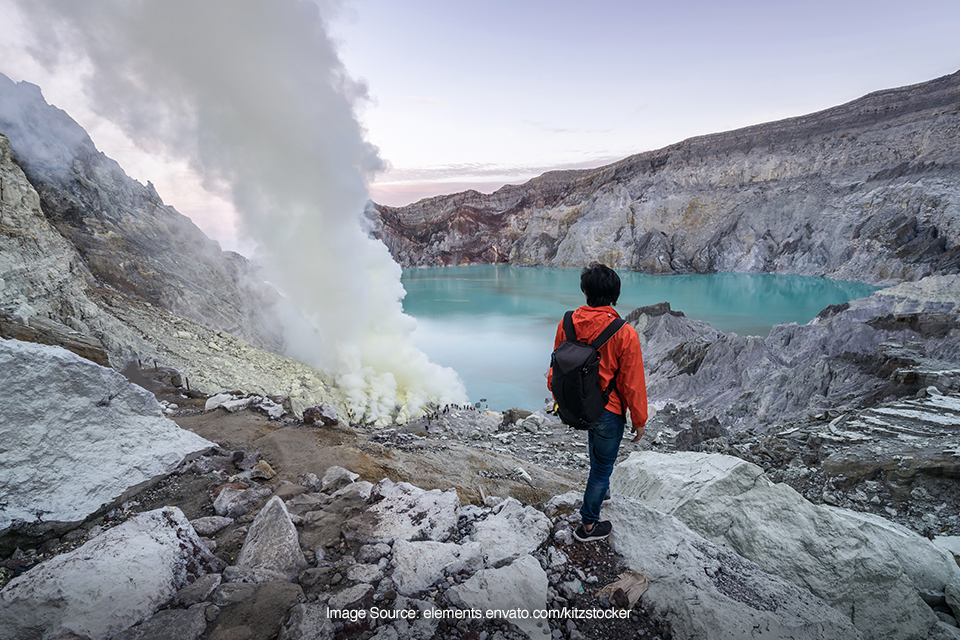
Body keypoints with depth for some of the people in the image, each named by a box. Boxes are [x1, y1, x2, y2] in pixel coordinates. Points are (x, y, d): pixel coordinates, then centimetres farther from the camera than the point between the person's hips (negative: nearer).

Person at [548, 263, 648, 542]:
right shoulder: (625, 334, -24)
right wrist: (639, 420, -1)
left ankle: (601, 489, 52)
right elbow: (632, 383, -16)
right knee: (602, 465, 15)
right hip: (608, 411, -5)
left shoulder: (567, 323, -12)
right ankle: (588, 525, 30)